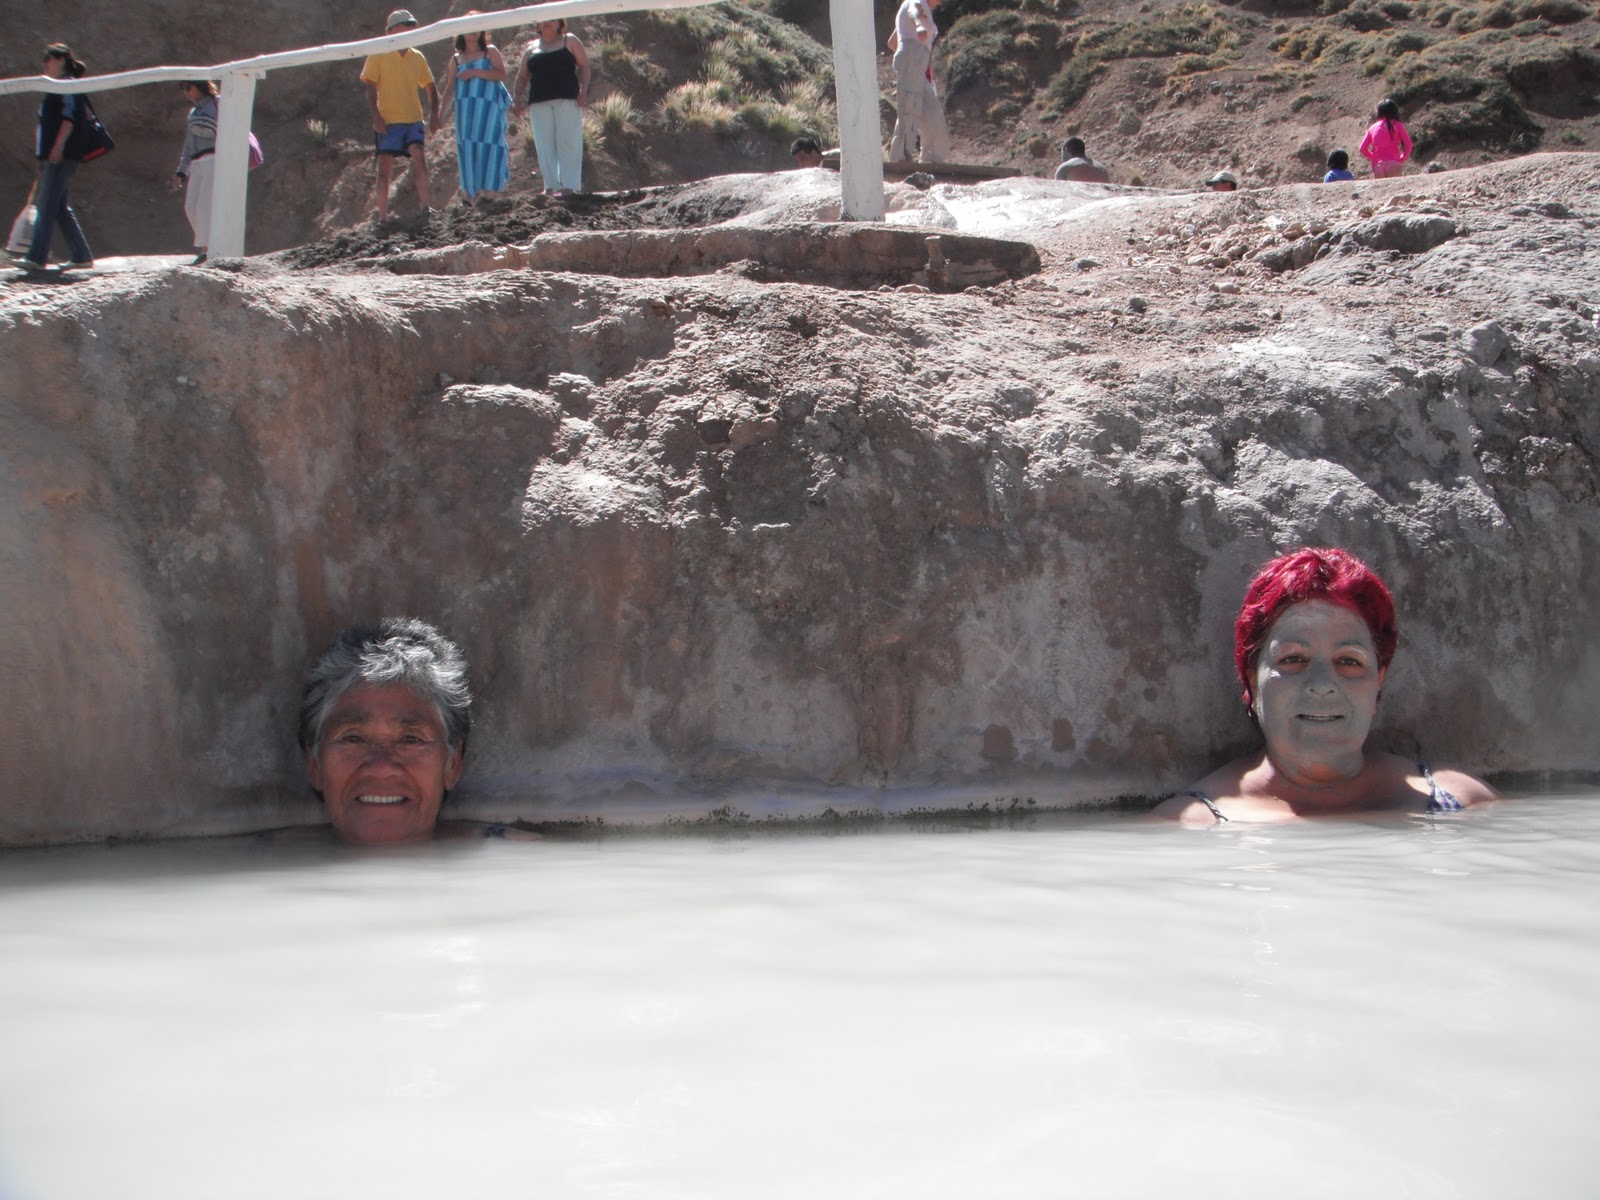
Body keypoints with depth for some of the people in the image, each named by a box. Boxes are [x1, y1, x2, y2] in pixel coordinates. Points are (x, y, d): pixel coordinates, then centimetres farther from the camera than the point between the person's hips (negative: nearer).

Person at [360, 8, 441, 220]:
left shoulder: (417, 56, 11)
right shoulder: (378, 55, 1)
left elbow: (430, 86, 17)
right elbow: (371, 87, -2)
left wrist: (434, 112, 3)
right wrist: (376, 116, -13)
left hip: (413, 119, 2)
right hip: (387, 121, -2)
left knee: (418, 155, -19)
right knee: (385, 166, -1)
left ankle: (424, 206, -20)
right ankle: (382, 215, 5)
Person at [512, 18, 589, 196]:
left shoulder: (570, 41, 11)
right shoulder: (532, 48, 20)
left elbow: (584, 66, 5)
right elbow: (522, 76, 20)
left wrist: (583, 91, -9)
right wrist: (518, 97, 6)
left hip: (567, 99, -4)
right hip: (539, 102, 4)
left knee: (568, 141, -11)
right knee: (544, 145, -2)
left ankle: (570, 186, -14)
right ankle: (550, 186, -1)